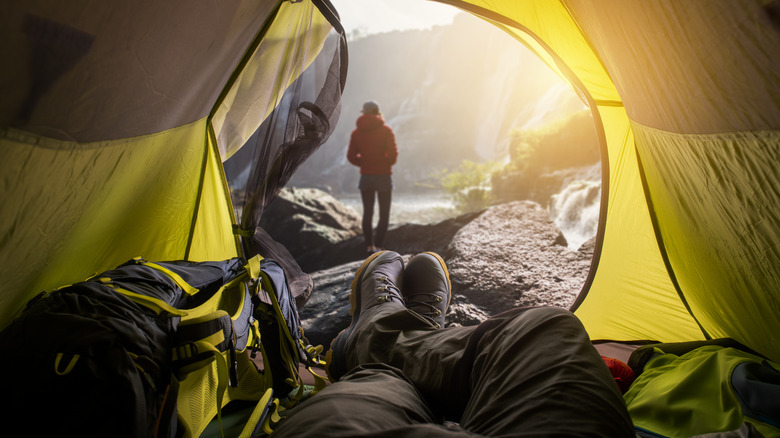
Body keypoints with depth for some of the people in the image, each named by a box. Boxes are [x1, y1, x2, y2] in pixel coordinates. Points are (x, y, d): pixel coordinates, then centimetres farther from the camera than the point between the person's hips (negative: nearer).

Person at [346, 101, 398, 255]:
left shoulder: (357, 132, 3)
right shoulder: (386, 130, -6)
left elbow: (351, 156, 1)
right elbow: (393, 154, -13)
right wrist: (387, 164, 7)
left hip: (365, 177, 3)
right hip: (384, 176, -3)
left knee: (367, 212, 16)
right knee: (384, 214, 6)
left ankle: (369, 246, 19)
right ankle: (378, 246, -2)